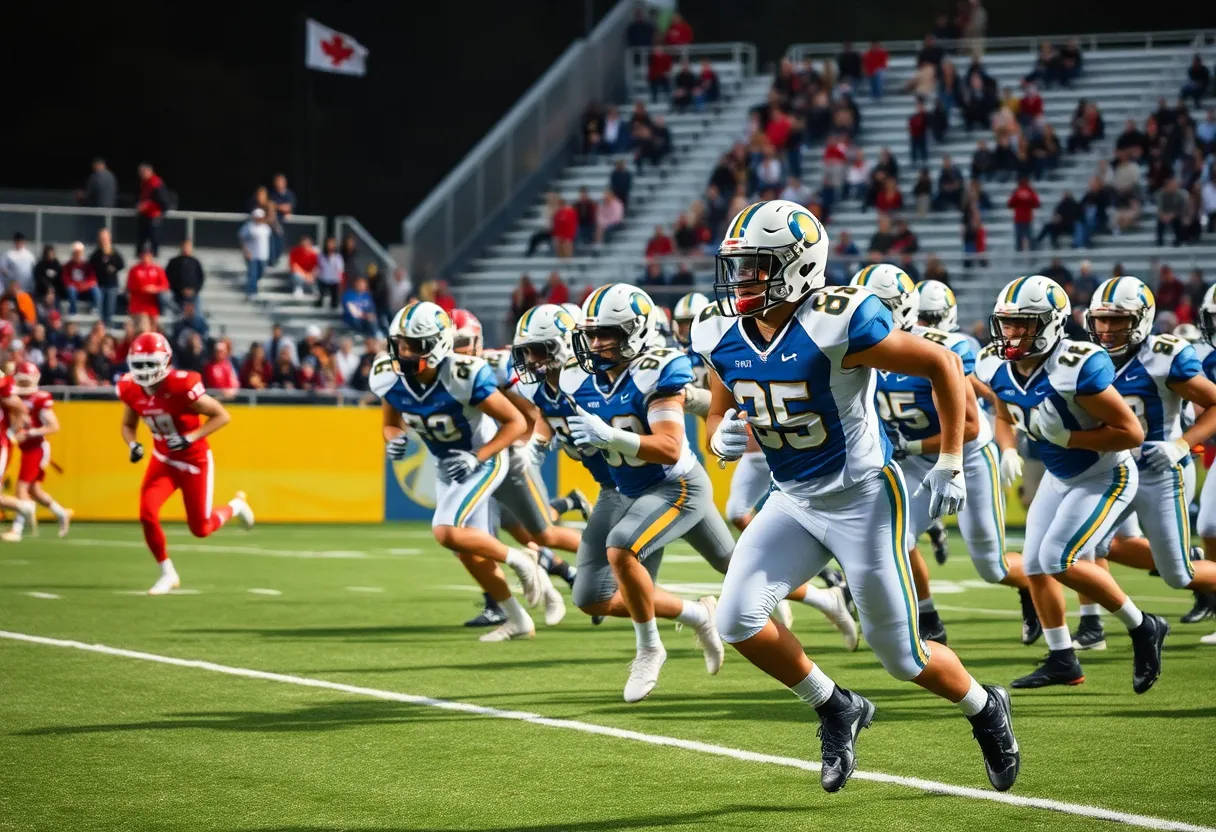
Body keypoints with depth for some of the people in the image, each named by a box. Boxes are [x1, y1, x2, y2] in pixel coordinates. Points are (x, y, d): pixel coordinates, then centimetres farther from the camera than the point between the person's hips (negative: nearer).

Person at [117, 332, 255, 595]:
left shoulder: (181, 386, -29)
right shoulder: (131, 390, -11)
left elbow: (222, 416, -20)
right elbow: (128, 425, 8)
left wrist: (190, 438, -28)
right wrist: (132, 444, -14)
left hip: (195, 461, -4)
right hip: (163, 459, 4)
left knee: (201, 529, 3)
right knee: (147, 514, -15)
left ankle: (235, 506, 37)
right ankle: (168, 573, 6)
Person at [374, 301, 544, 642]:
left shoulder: (464, 377, -32)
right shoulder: (390, 378, -15)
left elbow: (516, 422, -23)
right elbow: (391, 425, 5)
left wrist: (477, 457, -30)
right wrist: (394, 441, -18)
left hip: (483, 461, -7)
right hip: (448, 466, 7)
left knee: (446, 531, -25)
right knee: (469, 552, 12)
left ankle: (519, 560, -2)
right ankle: (518, 621, 29)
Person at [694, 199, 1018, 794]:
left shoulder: (837, 324, -23)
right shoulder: (723, 336, -3)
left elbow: (944, 367, -14)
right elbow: (719, 417, 13)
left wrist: (950, 466, -11)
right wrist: (721, 439, -13)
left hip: (863, 498, -6)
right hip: (793, 500, 6)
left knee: (900, 655, 1)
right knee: (738, 621, -11)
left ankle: (985, 710, 33)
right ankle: (836, 710, 13)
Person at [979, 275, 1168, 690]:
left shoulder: (1077, 368, -32)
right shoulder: (997, 368, -9)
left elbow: (1132, 432, -27)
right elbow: (1005, 417, 14)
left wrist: (1065, 437, -29)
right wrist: (1009, 450, -6)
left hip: (1106, 476, -8)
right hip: (1059, 477, 8)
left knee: (1059, 559, -19)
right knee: (1035, 566, 7)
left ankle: (1143, 628, -1)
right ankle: (1062, 661, 22)